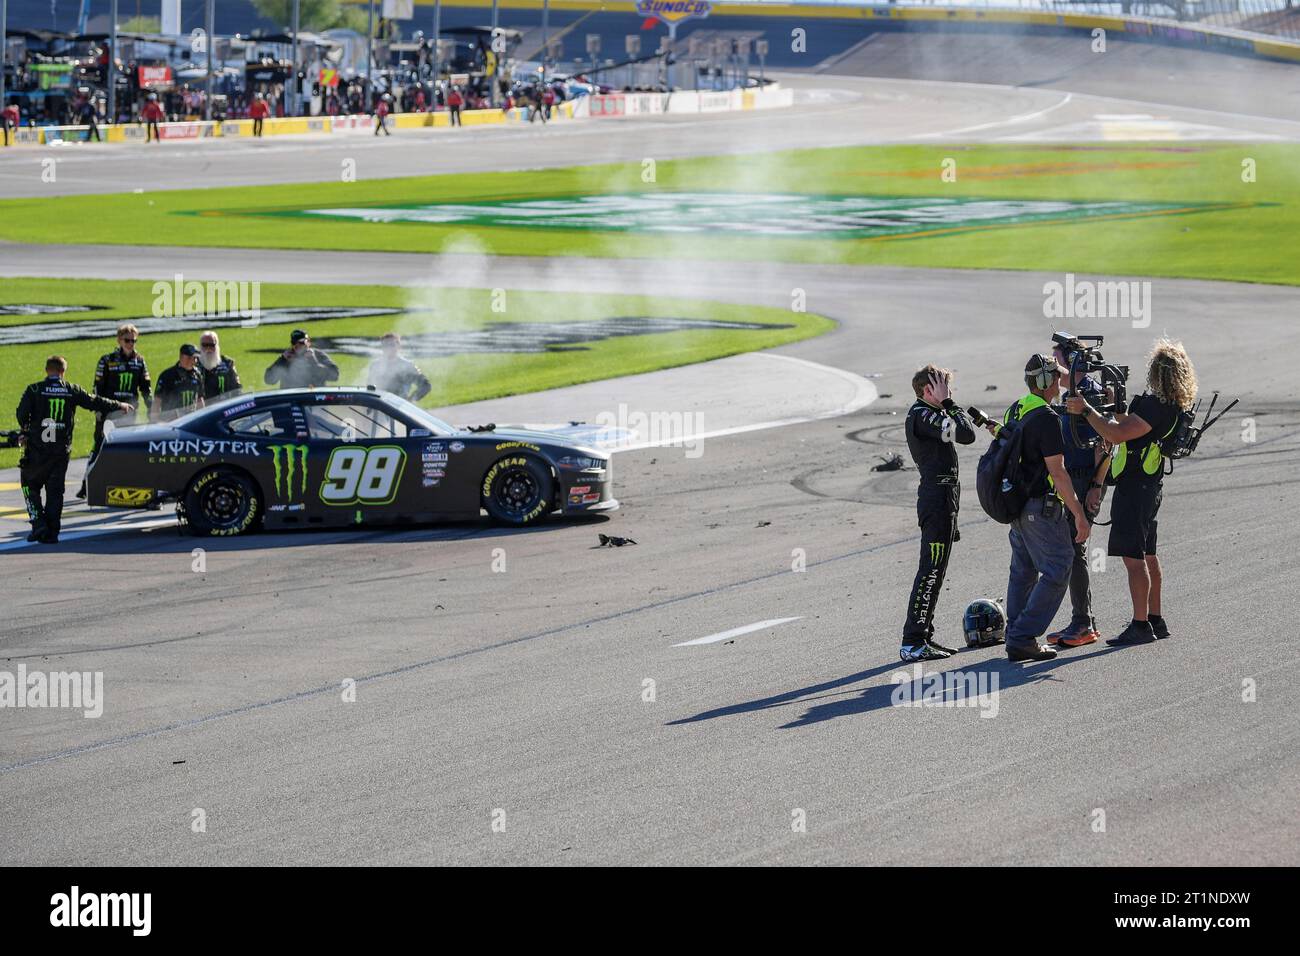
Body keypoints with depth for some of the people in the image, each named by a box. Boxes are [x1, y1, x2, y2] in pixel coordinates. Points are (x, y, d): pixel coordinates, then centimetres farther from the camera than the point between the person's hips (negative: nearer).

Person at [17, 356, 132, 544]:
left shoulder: (34, 390, -4)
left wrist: (25, 430, 11)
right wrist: (119, 406, 27)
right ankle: (52, 533, 6)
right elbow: (95, 403, 12)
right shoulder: (72, 391, 3)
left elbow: (22, 414, -10)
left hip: (37, 450, -2)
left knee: (30, 485, 12)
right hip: (61, 450, 2)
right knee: (55, 491, 9)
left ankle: (38, 523, -4)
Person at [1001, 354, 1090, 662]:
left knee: (1023, 572, 15)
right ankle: (1023, 638, -9)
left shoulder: (1014, 411, 10)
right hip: (1040, 506, -9)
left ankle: (1016, 639, 16)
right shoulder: (1047, 418, -18)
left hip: (1015, 503, 9)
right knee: (1057, 571, -4)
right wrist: (1080, 515, -17)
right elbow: (1057, 472, -20)